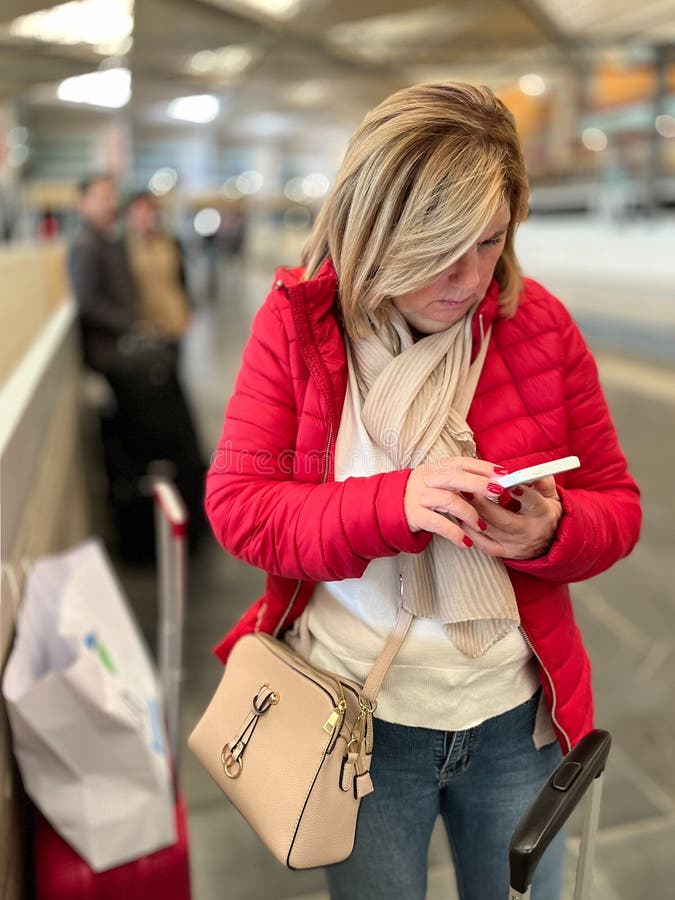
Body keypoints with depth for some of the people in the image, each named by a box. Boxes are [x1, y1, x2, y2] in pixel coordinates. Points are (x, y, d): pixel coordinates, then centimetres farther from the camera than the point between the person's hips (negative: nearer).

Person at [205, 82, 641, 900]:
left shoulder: (542, 325, -8)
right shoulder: (297, 321, -11)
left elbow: (616, 506, -1)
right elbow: (235, 502, -13)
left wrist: (551, 532, -25)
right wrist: (393, 504, -28)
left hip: (517, 715, 2)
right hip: (355, 715, -1)